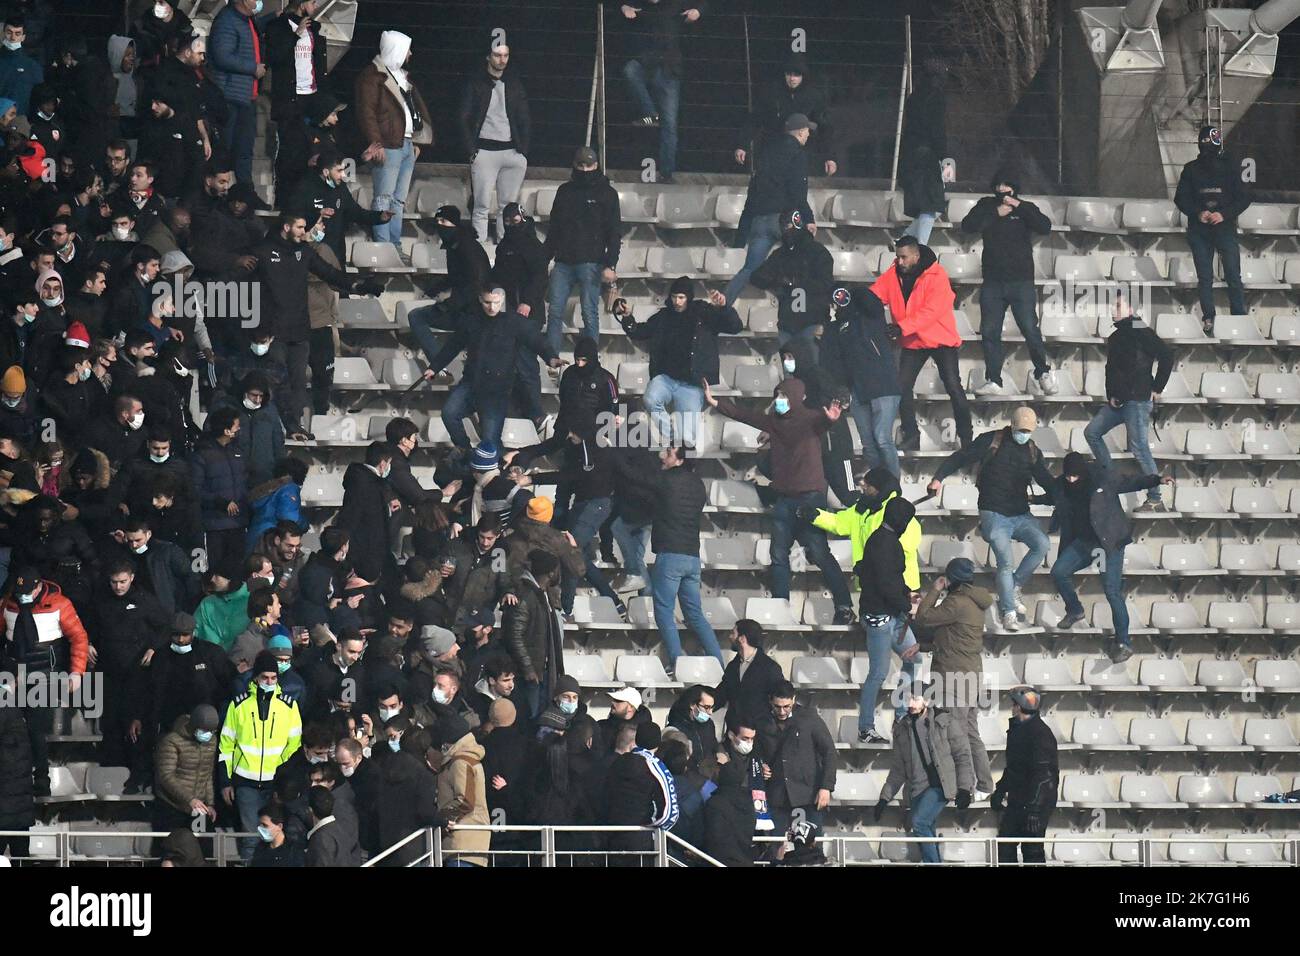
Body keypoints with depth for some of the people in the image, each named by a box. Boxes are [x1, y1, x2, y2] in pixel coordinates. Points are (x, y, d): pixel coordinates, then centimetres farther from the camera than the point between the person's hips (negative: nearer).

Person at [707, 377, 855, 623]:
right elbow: (743, 415, 22)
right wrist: (714, 402, 20)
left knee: (819, 553, -12)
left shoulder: (810, 419, -6)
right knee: (779, 555, 7)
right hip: (784, 499, 7)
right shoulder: (774, 421, 12)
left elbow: (821, 422, -29)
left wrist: (830, 419, -52)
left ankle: (844, 607, -10)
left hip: (810, 497, -7)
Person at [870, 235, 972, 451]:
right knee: (902, 387, 1)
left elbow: (931, 311, -28)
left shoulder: (936, 276, -20)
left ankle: (966, 436, 6)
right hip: (912, 342, 5)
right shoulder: (893, 275, -3)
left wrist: (902, 327, -35)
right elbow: (872, 296, -8)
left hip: (941, 338, -5)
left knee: (953, 387, -5)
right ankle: (910, 436, 13)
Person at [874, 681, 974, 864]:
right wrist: (885, 798, 12)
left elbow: (962, 755, -1)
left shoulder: (945, 722, -1)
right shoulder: (902, 728, 13)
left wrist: (964, 788, -10)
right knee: (927, 836, 2)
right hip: (916, 790, 5)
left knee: (919, 823, -25)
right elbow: (898, 768, 18)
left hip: (939, 786, -5)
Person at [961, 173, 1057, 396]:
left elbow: (1045, 227, -11)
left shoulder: (1025, 209, 6)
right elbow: (968, 225, -4)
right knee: (989, 332, -2)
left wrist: (1019, 207, -14)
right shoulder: (987, 206, 11)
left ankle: (1043, 372, 7)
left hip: (1021, 280, -3)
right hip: (992, 281, 3)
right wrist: (996, 213, -10)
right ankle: (993, 381, 2)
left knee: (1030, 328, -10)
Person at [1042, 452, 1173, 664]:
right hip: (1083, 541, 5)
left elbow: (1130, 482, -1)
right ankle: (1074, 610, 20)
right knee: (1058, 572, -10)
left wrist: (1157, 480, -11)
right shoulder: (1061, 489, -1)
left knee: (1112, 591, -11)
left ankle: (1123, 644, -5)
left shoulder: (1104, 477, -13)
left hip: (1110, 541, -5)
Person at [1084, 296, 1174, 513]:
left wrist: (1156, 389, -11)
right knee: (1092, 432, 9)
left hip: (1138, 400, -9)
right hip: (1119, 400, 9)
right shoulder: (1116, 337, 17)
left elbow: (1166, 355, -15)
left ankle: (1155, 499, -7)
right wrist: (1110, 394, 7)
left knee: (1139, 447, -10)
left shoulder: (1140, 332, -9)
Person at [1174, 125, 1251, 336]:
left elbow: (1244, 198, 0)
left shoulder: (1230, 168, 1)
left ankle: (1240, 319, 0)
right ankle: (1208, 321, 9)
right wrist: (1198, 213, -12)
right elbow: (1181, 199, 6)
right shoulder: (1191, 170, 4)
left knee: (1233, 277, -5)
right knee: (1204, 278, 3)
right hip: (1199, 231, 1)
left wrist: (1224, 214, -14)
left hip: (1225, 229, -1)